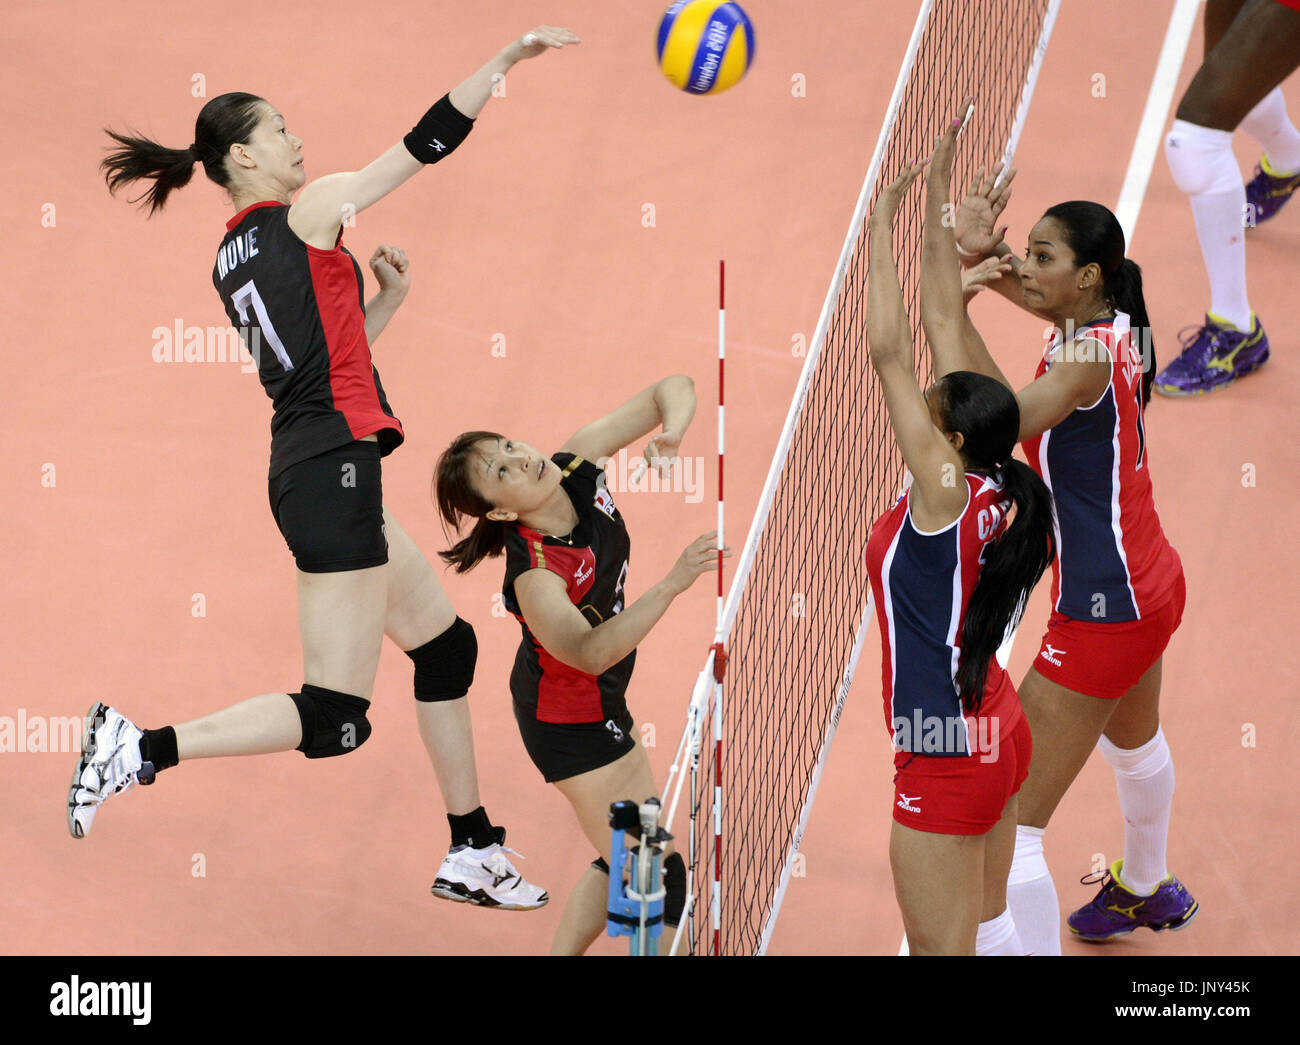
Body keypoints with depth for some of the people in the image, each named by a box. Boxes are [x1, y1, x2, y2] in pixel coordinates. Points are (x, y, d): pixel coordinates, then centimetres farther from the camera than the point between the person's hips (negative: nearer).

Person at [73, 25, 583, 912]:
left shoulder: (233, 257, 16)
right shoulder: (307, 212, -7)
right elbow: (430, 141, -7)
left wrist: (387, 299, 15)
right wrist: (509, 56, -3)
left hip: (310, 472, 10)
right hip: (333, 470, -10)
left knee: (446, 645, 19)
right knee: (334, 720, -9)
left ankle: (472, 856, 24)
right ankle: (141, 750, -13)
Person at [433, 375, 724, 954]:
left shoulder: (579, 463, -16)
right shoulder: (534, 572, -35)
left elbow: (674, 387, -11)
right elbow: (590, 652, -48)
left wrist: (669, 437, -33)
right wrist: (671, 584, -56)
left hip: (599, 702, 9)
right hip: (572, 720, -8)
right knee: (658, 877, -4)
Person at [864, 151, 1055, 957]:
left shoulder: (944, 490, -20)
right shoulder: (987, 487, -1)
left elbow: (889, 352, -23)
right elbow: (944, 326, 4)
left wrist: (883, 227, -17)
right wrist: (935, 217, 6)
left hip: (948, 762, -9)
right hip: (997, 736, 9)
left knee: (946, 951, -1)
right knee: (991, 932, 19)